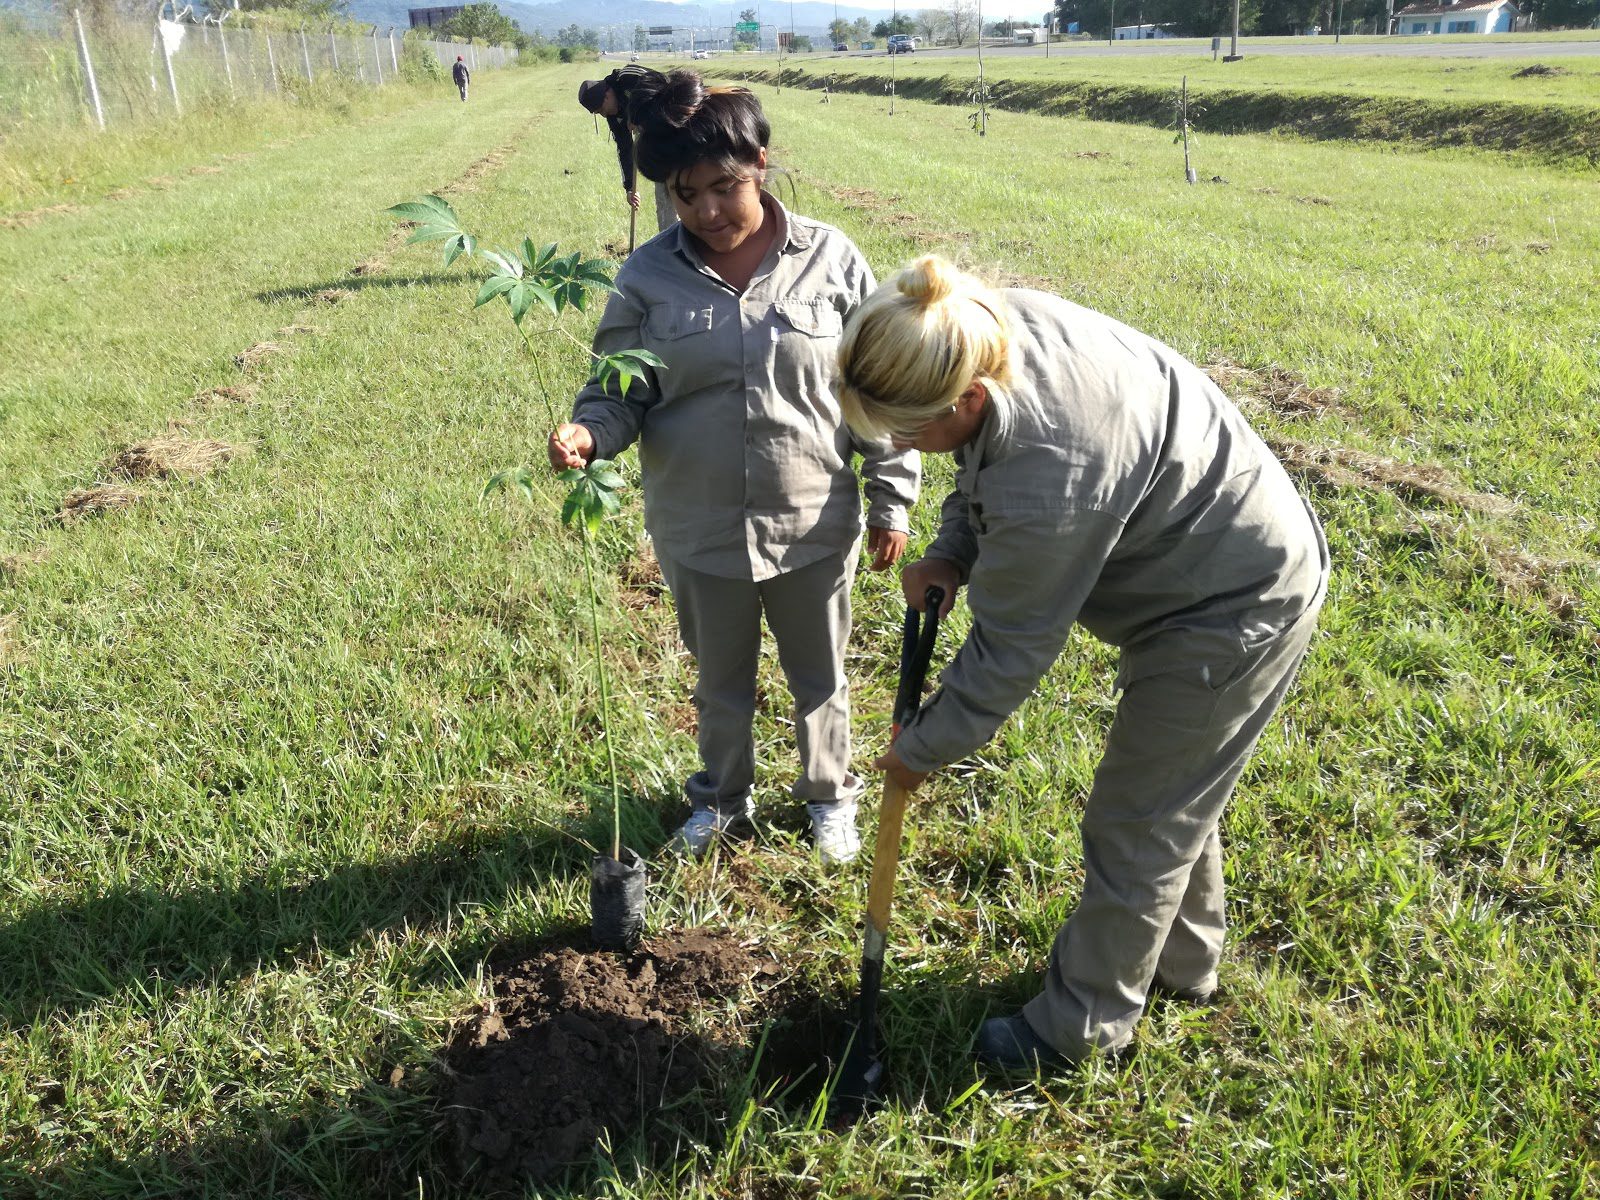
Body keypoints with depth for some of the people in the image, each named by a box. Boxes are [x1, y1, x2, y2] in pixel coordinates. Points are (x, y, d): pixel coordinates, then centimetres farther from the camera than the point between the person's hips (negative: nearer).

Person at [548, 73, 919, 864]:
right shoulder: (648, 276, -7)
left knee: (820, 678, 19)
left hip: (813, 523, -1)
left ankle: (829, 794, 46)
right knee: (722, 681, 22)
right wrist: (588, 432, -23)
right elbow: (621, 389, 0)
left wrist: (891, 499, -2)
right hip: (700, 530, 1)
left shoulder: (830, 259, -8)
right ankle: (722, 795, 48)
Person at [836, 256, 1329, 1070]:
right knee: (1175, 793, 25)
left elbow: (1011, 650, -25)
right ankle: (1181, 962, 48)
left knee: (1134, 827, 4)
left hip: (1237, 613, -10)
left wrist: (925, 748, -11)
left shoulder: (1046, 478, -39)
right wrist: (950, 553, -10)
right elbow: (986, 477, 7)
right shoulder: (1002, 324, -13)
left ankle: (1081, 1026, 25)